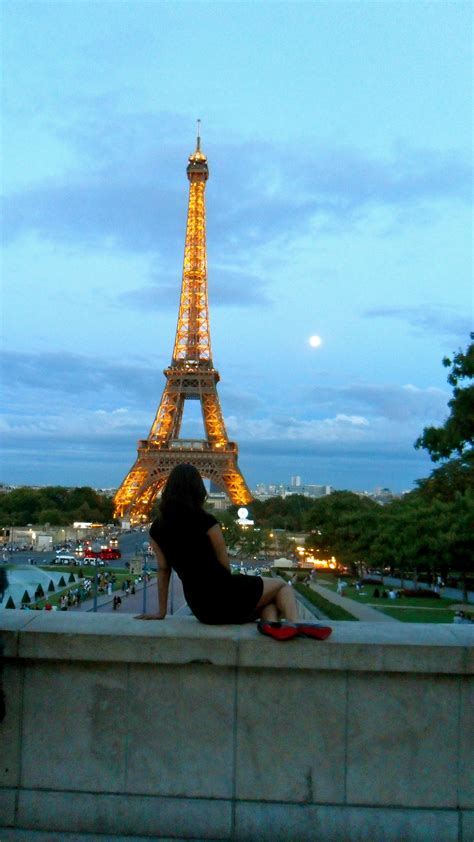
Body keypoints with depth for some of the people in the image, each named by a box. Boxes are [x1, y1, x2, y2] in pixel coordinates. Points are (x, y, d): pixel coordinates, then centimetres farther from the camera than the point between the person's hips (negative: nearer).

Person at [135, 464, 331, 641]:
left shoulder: (156, 530, 5)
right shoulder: (206, 522, -9)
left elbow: (163, 570, 9)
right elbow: (225, 564, -1)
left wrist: (161, 612, 17)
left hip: (202, 611, 6)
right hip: (223, 594, -6)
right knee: (282, 586, 18)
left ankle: (271, 623, -9)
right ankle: (294, 623, -13)